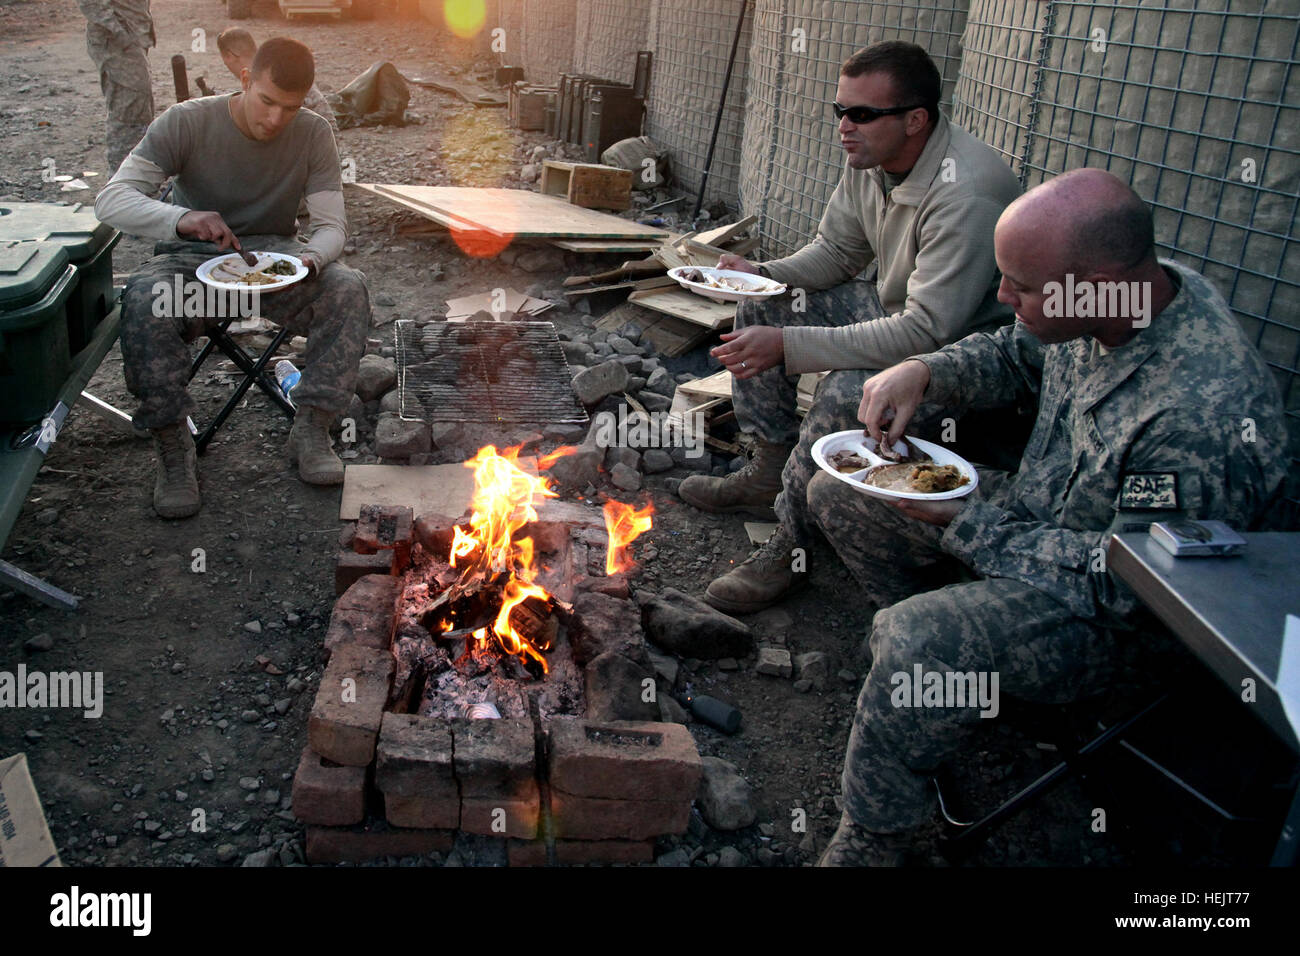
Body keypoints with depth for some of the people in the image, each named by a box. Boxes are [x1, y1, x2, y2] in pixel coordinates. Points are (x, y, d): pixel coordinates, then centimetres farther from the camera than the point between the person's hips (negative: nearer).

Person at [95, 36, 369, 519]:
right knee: (144, 298, -34)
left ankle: (311, 430, -19)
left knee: (348, 289, -27)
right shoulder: (187, 122, -13)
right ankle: (173, 448, -21)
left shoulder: (312, 134, -8)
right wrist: (181, 218, -40)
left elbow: (332, 225, -8)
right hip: (193, 259, -1)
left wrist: (309, 260, -33)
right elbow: (111, 198, -19)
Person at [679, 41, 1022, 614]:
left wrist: (788, 344, -37)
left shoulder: (966, 195, -32)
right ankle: (769, 473, 11)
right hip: (897, 308, 9)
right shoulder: (870, 159, -5)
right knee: (761, 307, 3)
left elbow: (925, 333, -36)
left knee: (850, 391, -35)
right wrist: (763, 274, -12)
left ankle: (790, 547, -14)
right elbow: (837, 251, 9)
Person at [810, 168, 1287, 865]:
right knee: (836, 495, 11)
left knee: (915, 643, -35)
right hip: (1032, 508, 9)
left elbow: (1128, 581, -29)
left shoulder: (1203, 418, -35)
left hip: (1110, 616, -9)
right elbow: (1014, 354, 9)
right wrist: (923, 371, -11)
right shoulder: (1115, 303, -10)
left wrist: (967, 525, -25)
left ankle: (871, 839, -10)